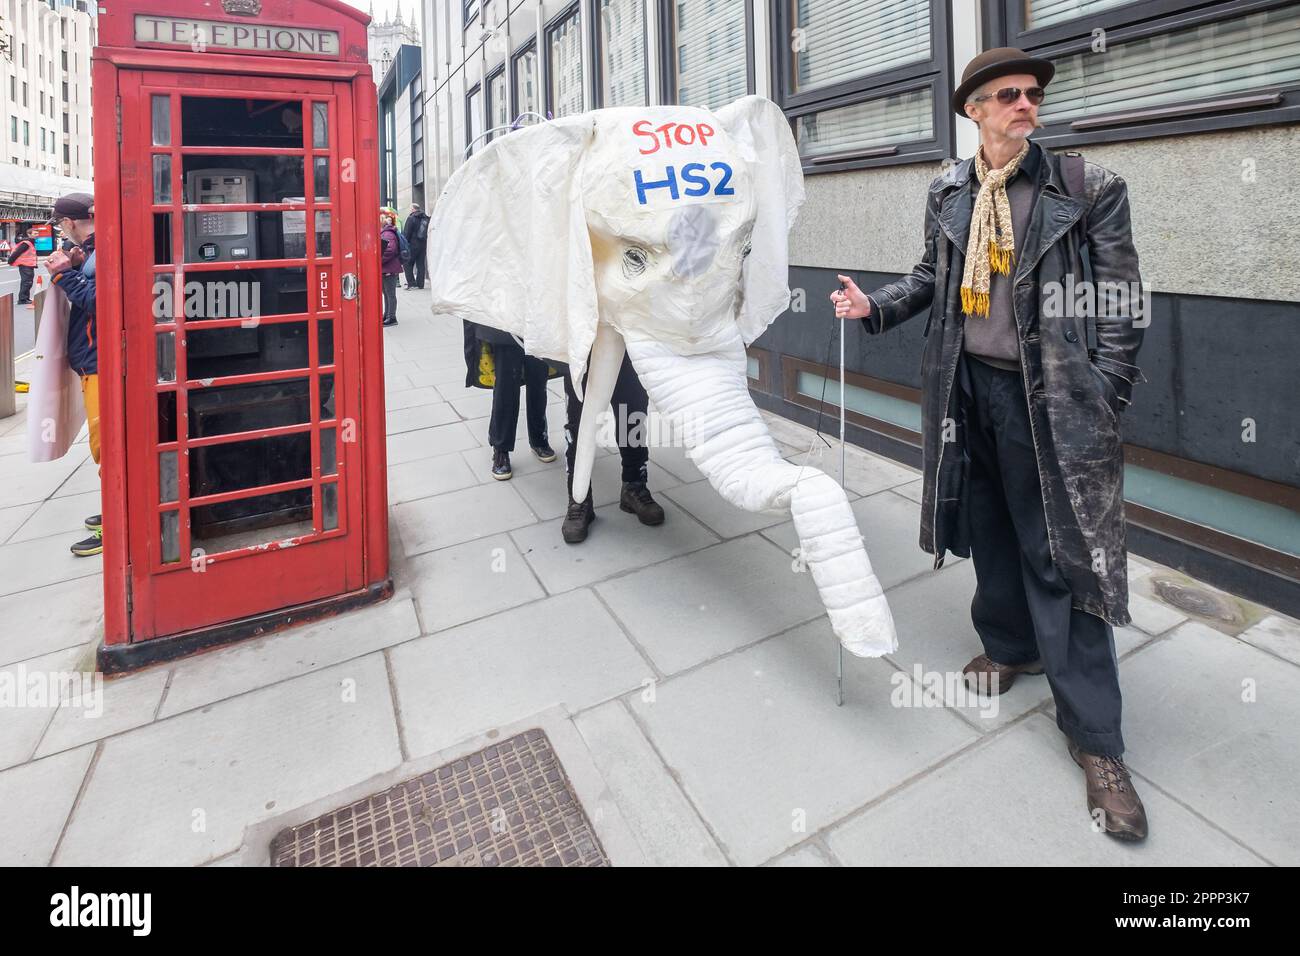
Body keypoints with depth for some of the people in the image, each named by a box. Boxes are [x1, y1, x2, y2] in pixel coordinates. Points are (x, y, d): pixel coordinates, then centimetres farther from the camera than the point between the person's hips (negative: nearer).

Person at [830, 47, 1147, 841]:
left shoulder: (1086, 187, -4)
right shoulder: (947, 193, 7)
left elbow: (1123, 300, -4)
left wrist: (1103, 400, -10)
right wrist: (873, 306, 1)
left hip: (1045, 396, -4)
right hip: (965, 386, 4)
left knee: (1060, 552, -3)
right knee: (990, 530, 16)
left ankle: (1097, 740, 11)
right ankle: (1010, 643, 40)